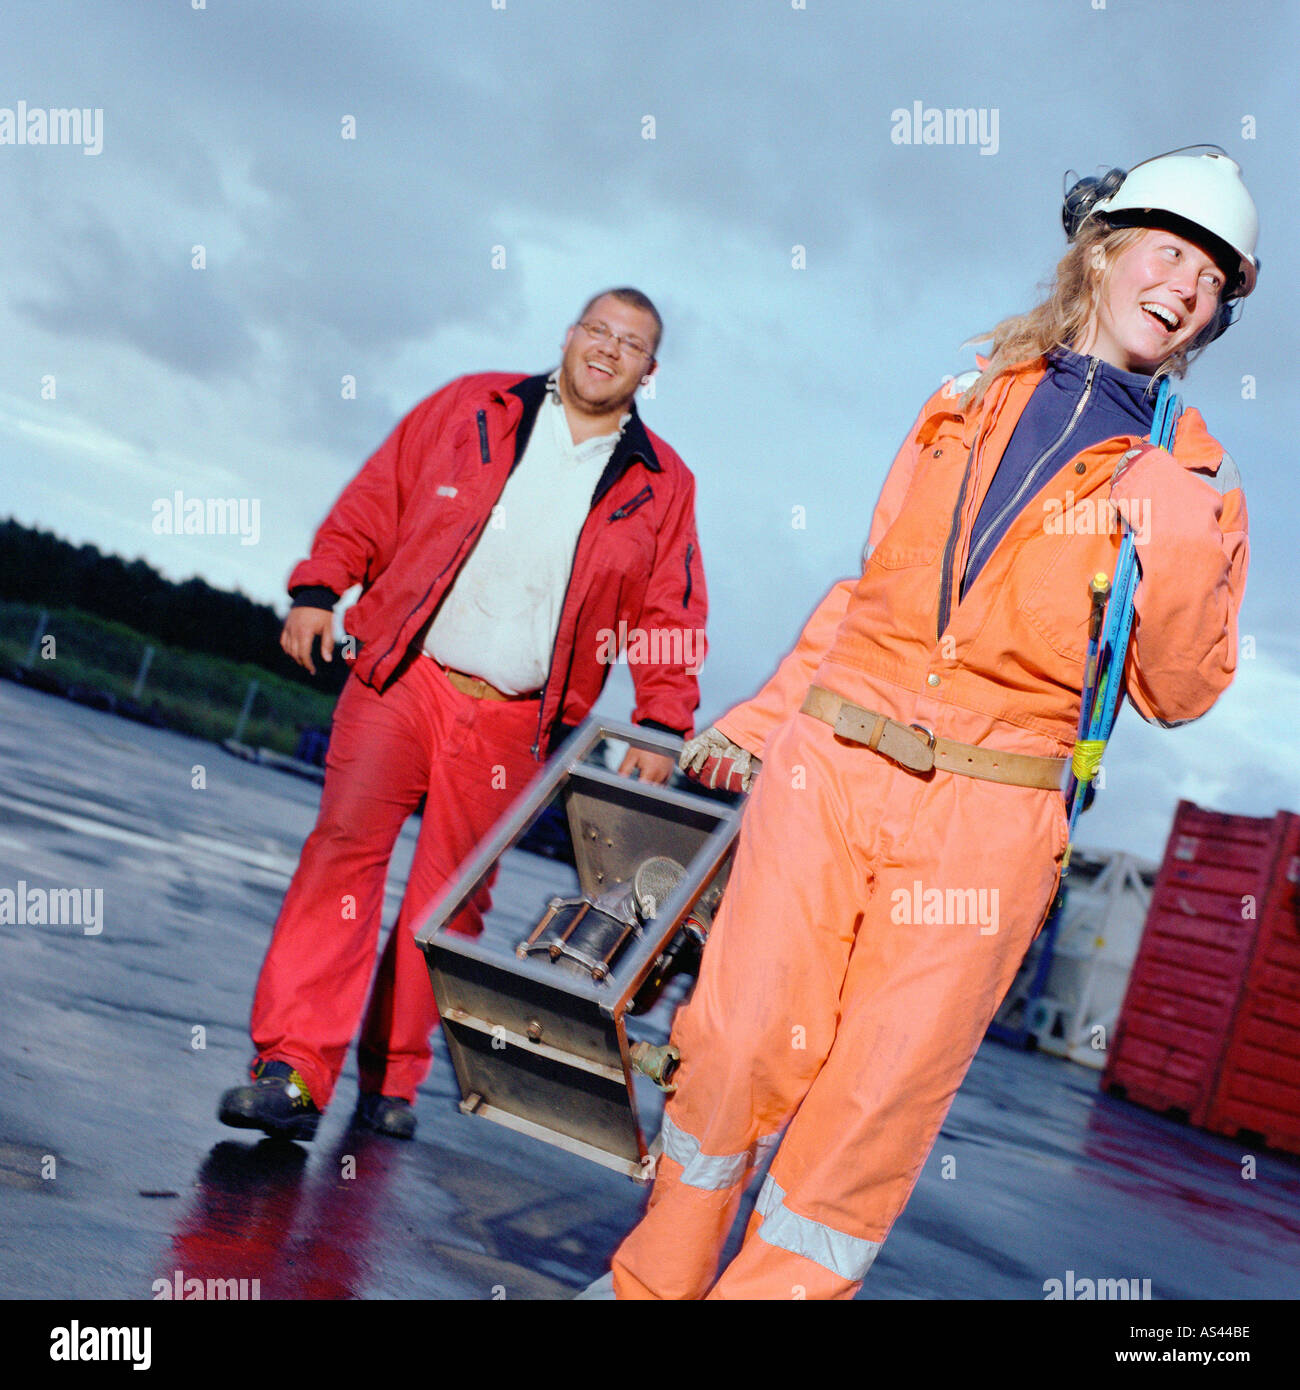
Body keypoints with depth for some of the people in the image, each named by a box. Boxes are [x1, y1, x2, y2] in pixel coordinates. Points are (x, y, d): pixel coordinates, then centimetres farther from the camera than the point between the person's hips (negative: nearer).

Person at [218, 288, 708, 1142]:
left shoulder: (661, 487, 9)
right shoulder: (471, 409, 8)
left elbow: (673, 618, 9)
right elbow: (374, 502, 8)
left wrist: (662, 729, 0)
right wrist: (319, 590, -2)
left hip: (510, 724, 1)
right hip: (402, 679, 0)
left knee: (450, 898, 2)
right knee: (345, 849, -12)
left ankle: (392, 1079, 16)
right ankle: (296, 1068, -11)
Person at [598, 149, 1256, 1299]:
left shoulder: (1197, 485, 6)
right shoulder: (971, 401, 12)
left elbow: (1178, 694, 2)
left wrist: (1176, 554, -13)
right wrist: (764, 715, 19)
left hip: (980, 823, -1)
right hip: (827, 771, 2)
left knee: (877, 1100, 2)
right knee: (744, 1043, 3)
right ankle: (656, 1278, 24)